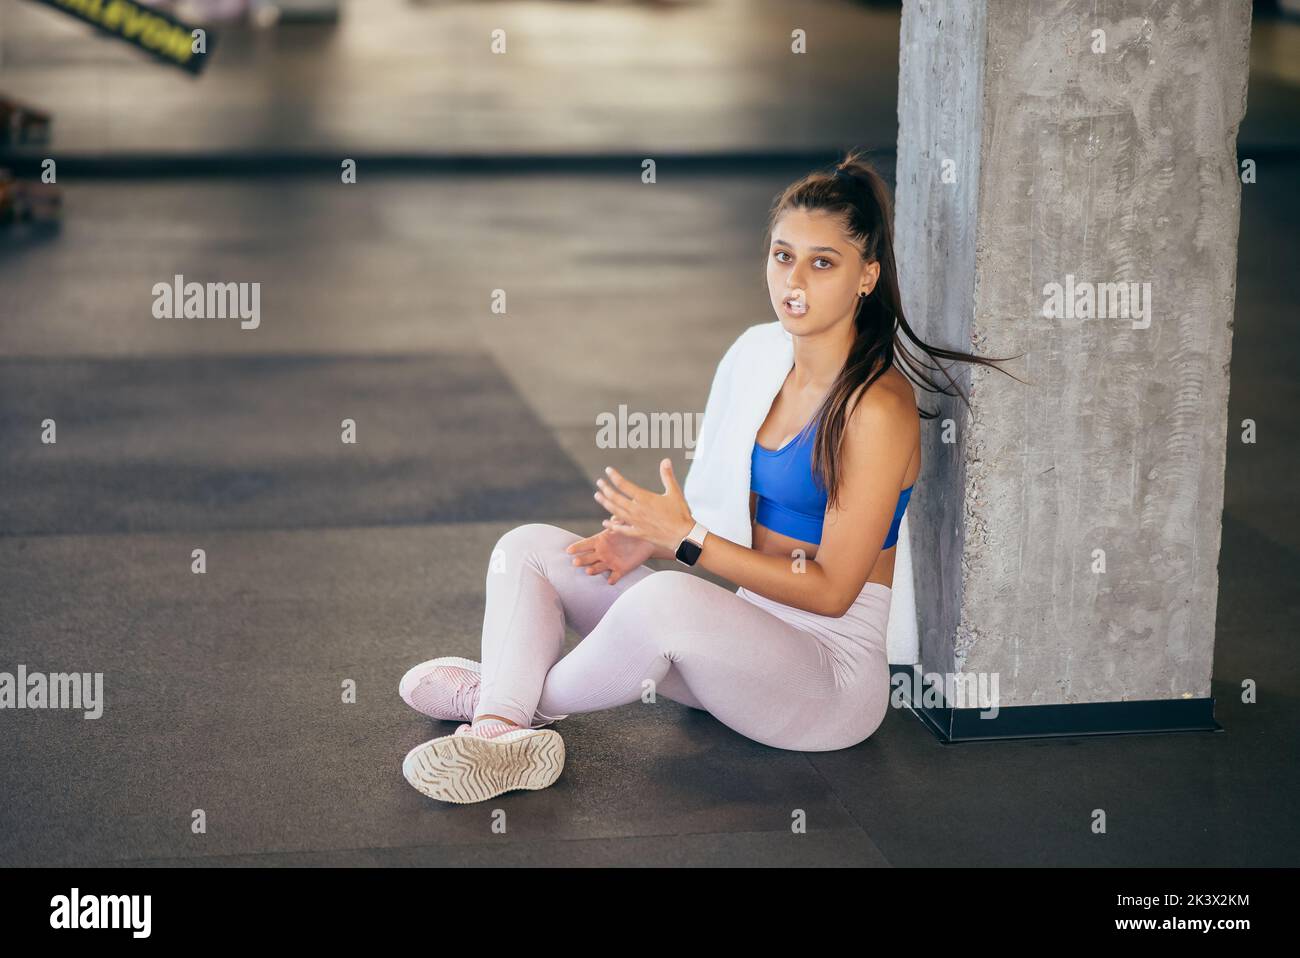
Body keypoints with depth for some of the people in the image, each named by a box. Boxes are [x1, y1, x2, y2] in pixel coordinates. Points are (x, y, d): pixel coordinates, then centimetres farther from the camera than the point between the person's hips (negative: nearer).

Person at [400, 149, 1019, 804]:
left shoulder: (877, 406, -16)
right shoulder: (778, 373, 10)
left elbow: (831, 589, -17)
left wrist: (684, 538, -19)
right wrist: (652, 537, -1)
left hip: (833, 672, -9)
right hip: (749, 644, 9)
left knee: (666, 599, -38)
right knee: (528, 548, 1)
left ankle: (508, 697, -10)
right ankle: (502, 734, -24)